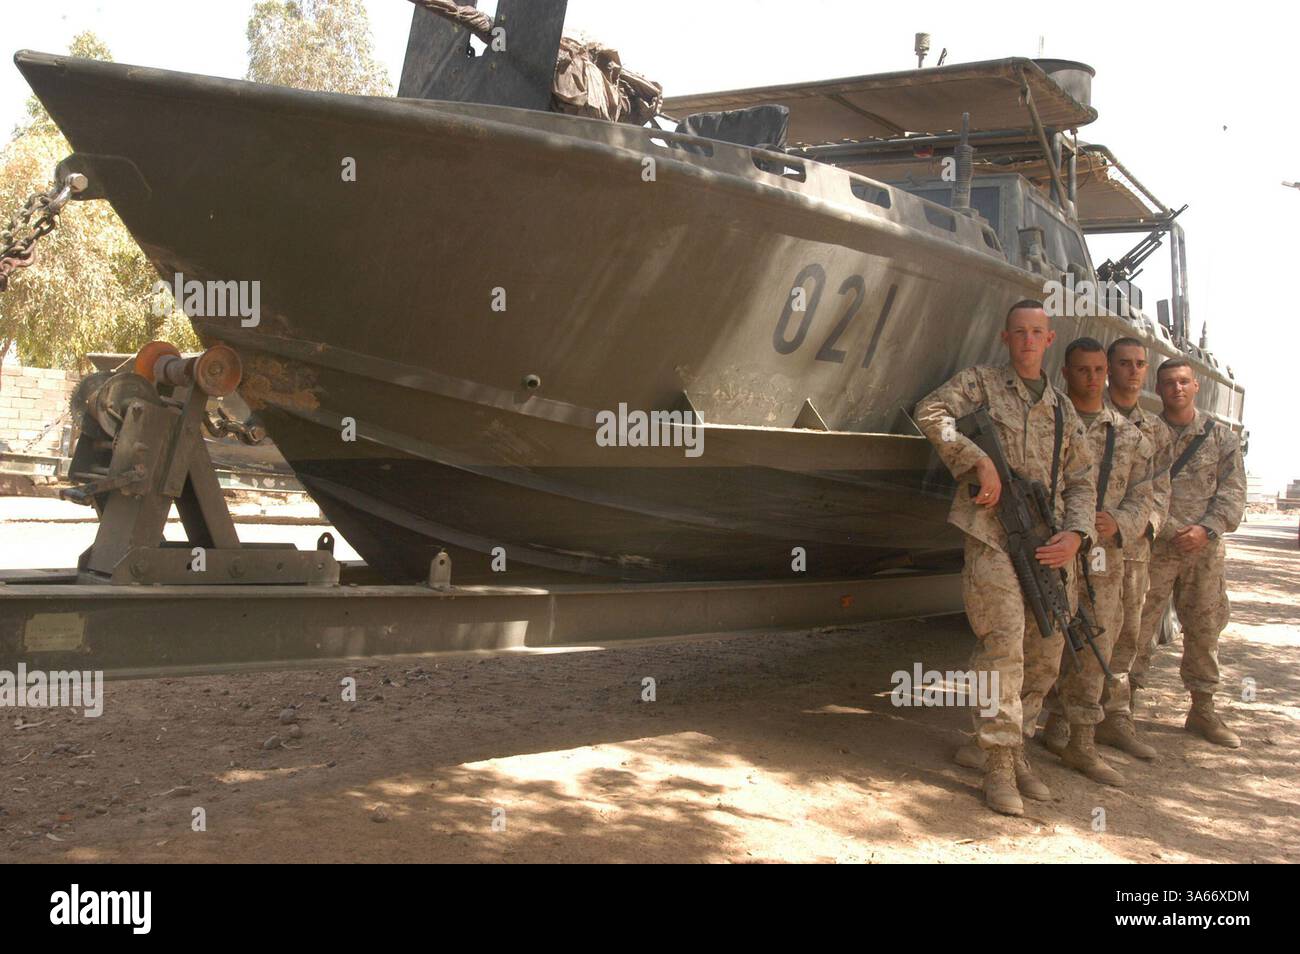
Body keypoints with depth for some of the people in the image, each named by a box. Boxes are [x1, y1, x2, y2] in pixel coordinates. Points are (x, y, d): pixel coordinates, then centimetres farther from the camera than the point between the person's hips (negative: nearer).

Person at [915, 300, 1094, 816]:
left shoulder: (1063, 410, 18)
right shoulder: (981, 383, 6)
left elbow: (1081, 482, 15)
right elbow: (930, 412, -11)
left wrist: (1075, 535, -3)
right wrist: (980, 462, -18)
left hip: (1047, 542, 6)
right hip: (992, 534, -5)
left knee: (1045, 653, 9)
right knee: (1003, 644, -15)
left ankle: (1016, 748, 24)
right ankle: (998, 764, -9)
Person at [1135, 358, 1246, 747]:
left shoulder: (1221, 437, 9)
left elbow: (1232, 493, 4)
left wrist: (1207, 529, -11)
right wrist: (1169, 529, -15)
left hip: (1204, 549, 3)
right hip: (1153, 546, -3)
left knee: (1205, 627, 10)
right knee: (1137, 627, -3)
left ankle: (1202, 709, 22)